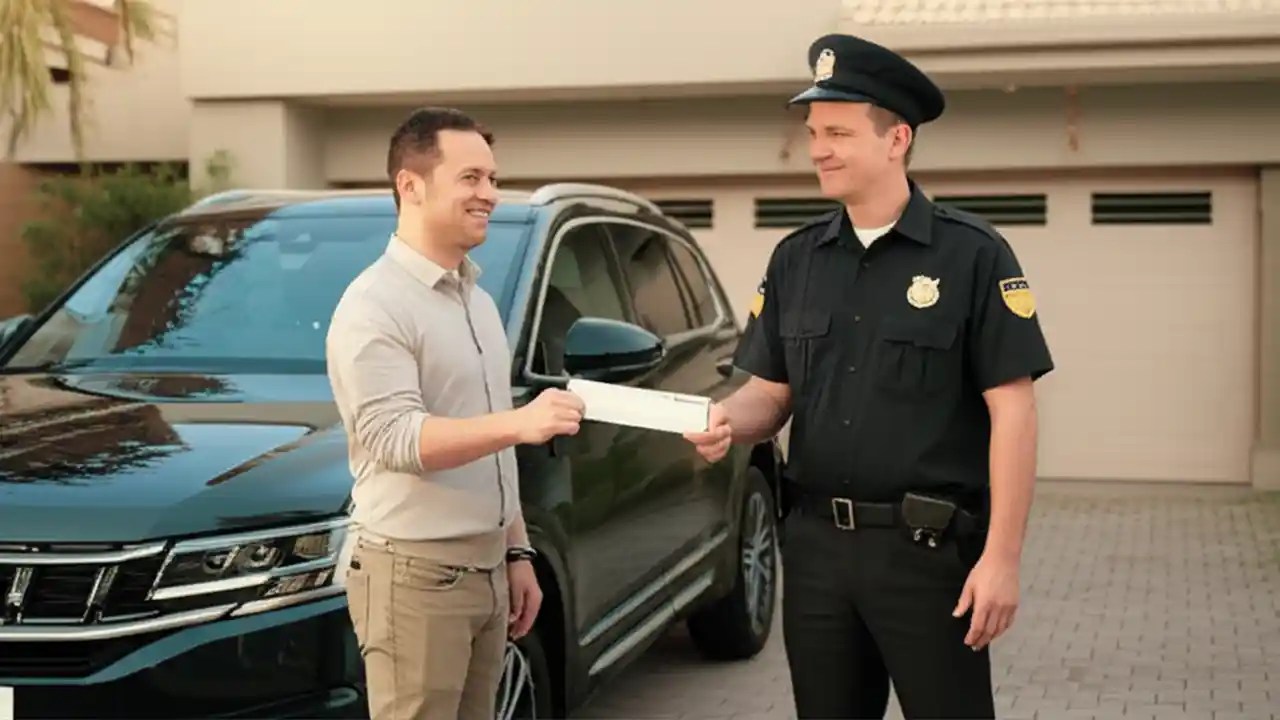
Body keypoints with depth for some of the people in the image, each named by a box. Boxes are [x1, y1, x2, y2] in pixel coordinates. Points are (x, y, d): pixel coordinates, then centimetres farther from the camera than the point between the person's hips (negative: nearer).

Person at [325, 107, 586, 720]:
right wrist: (520, 422, -34)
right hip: (414, 574, -8)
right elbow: (393, 437, -24)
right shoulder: (375, 306, -13)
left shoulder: (478, 300, 16)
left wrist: (516, 553, 18)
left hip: (484, 570, 8)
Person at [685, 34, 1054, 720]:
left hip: (928, 548, -5)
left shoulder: (972, 255, -8)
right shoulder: (796, 258, 7)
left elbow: (1011, 410, -10)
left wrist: (1001, 556, -14)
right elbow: (771, 390, 11)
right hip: (816, 544, 5)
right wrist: (729, 419, -13)